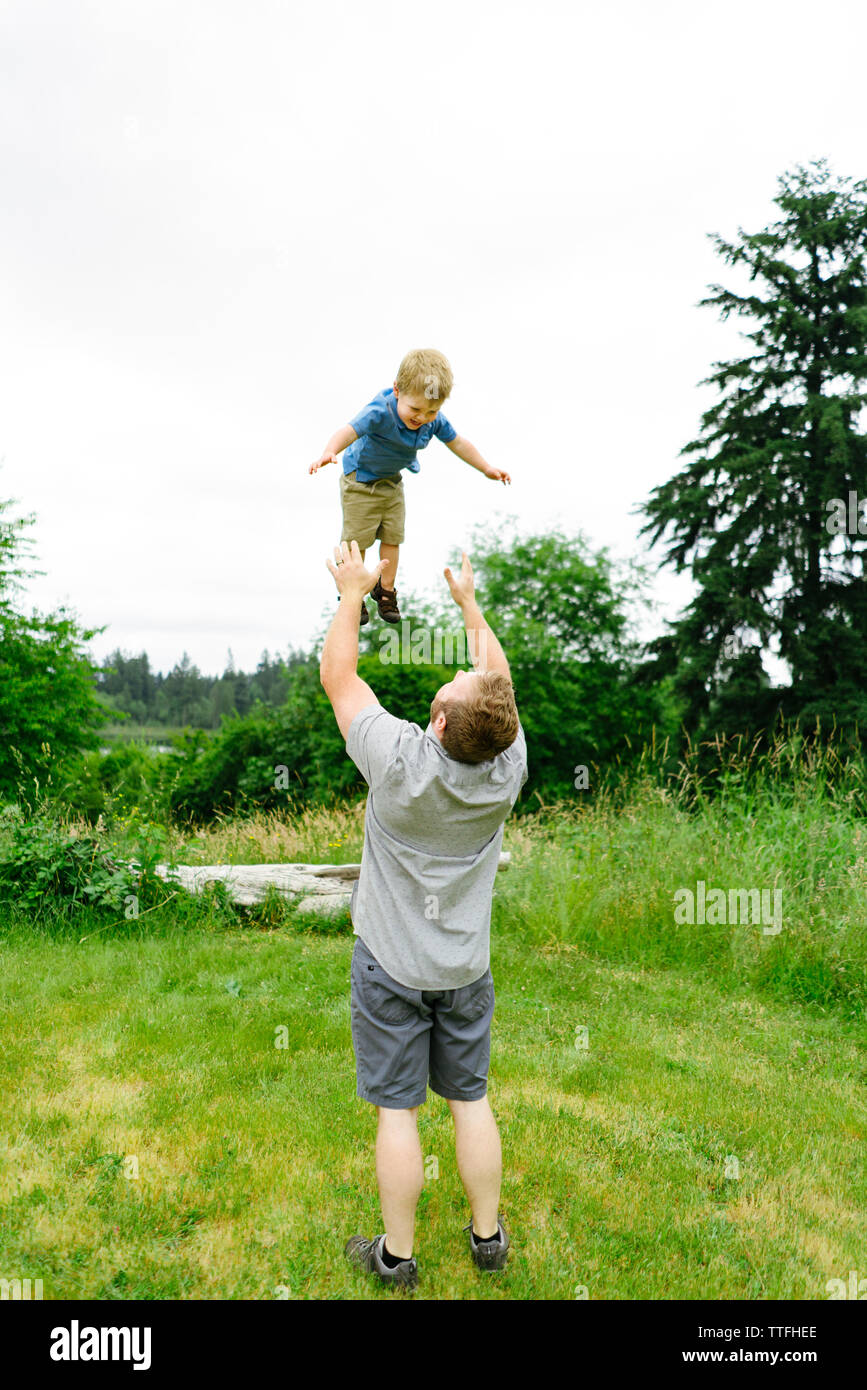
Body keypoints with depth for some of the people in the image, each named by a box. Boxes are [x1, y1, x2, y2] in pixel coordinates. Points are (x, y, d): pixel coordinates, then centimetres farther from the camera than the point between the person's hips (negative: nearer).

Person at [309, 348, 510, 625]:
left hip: (392, 482, 5)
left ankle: (386, 590, 29)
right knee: (357, 541, 2)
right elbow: (349, 431, -51)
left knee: (393, 537, 10)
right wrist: (329, 452, -72)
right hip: (360, 481, -5)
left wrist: (487, 469, 8)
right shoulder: (380, 412, -36)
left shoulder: (435, 421, -17)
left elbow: (458, 443, 1)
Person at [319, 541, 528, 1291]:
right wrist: (469, 603, 16)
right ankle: (488, 1235, 32)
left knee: (397, 1109, 9)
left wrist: (353, 592, 0)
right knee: (471, 1099, 17)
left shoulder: (400, 761, -28)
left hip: (391, 964, -3)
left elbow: (337, 677, -13)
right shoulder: (509, 767, -17)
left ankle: (397, 1253, 25)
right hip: (465, 966, 3)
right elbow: (502, 681, 3)